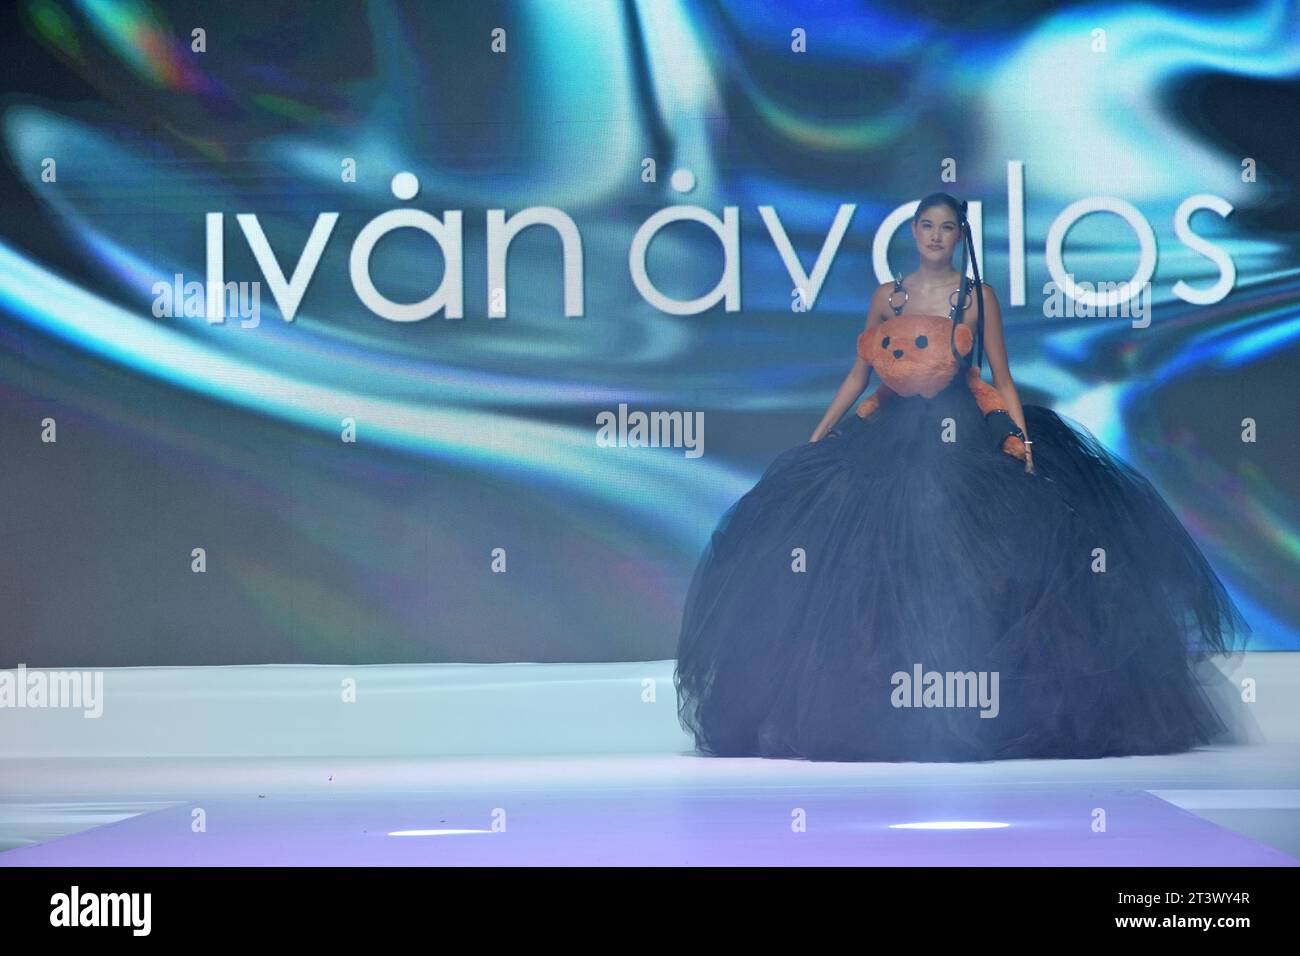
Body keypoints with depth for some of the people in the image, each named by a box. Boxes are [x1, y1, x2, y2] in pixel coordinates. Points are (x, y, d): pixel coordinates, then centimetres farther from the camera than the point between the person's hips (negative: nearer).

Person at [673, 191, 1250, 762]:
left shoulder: (979, 297, 3)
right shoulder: (888, 296, 9)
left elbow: (1002, 380, 2)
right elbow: (859, 375, 14)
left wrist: (1025, 443, -8)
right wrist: (818, 435, 9)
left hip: (964, 442, -2)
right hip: (894, 438, 3)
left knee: (970, 575, -11)